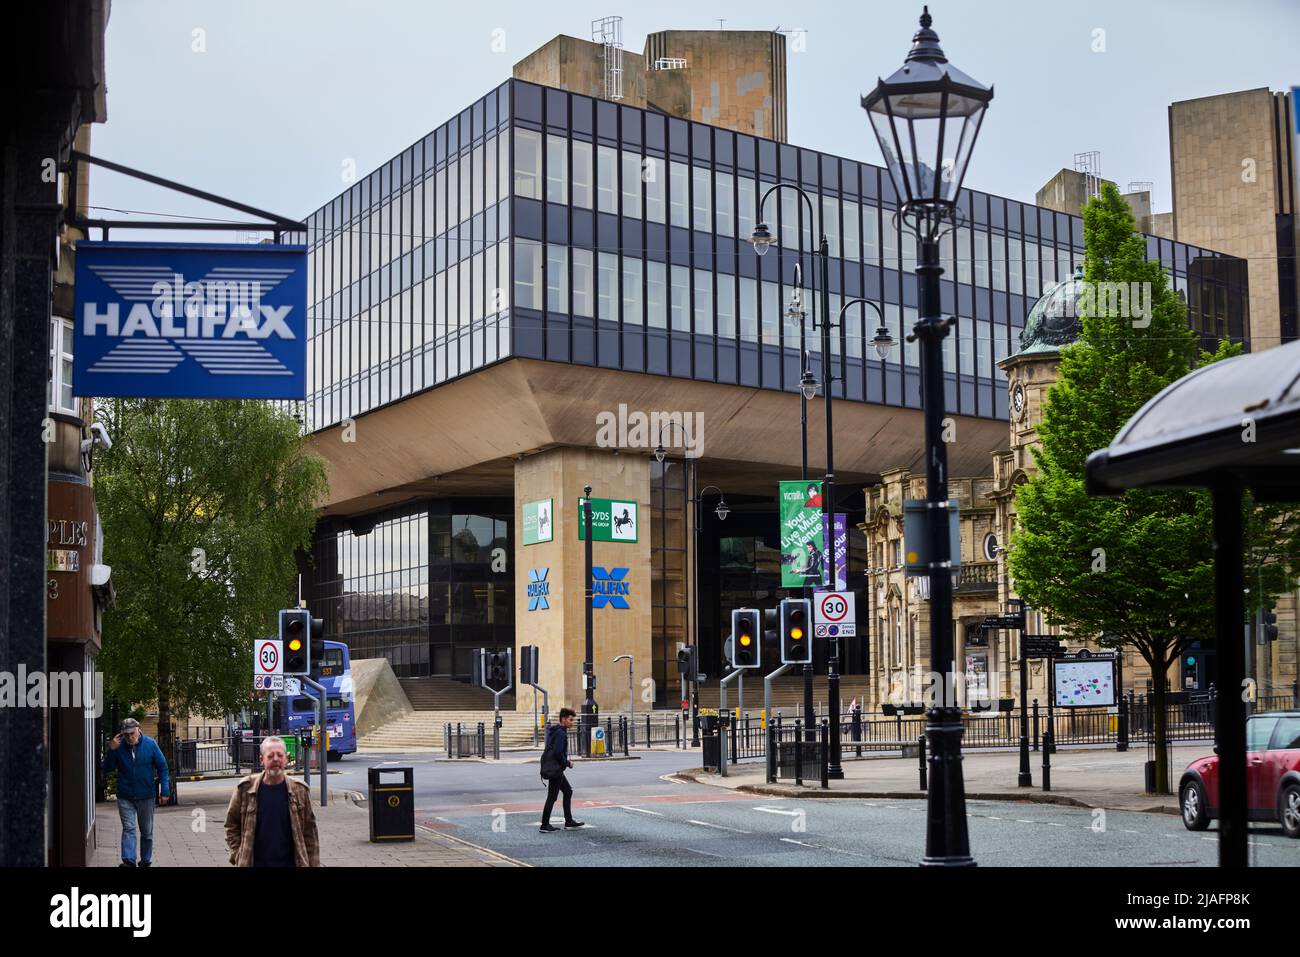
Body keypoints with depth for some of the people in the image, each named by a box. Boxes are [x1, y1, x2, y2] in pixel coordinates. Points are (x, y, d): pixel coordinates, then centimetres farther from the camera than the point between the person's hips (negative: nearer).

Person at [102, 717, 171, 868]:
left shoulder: (150, 744, -7)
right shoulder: (118, 746, -4)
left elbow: (162, 767, -3)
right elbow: (107, 769, -2)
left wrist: (165, 791, -8)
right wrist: (111, 750, -18)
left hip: (145, 796, 0)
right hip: (125, 797, 0)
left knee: (146, 831, 10)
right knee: (128, 828, -11)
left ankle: (146, 861, 22)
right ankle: (128, 861, -17)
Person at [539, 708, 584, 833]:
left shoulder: (555, 731, 14)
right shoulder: (561, 734, -18)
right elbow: (558, 753, -25)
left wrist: (566, 762, 13)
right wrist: (567, 763, -10)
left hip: (556, 770, 11)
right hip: (555, 770, -11)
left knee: (568, 791, 18)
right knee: (552, 797, -4)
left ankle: (569, 821, 23)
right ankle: (544, 825, 2)